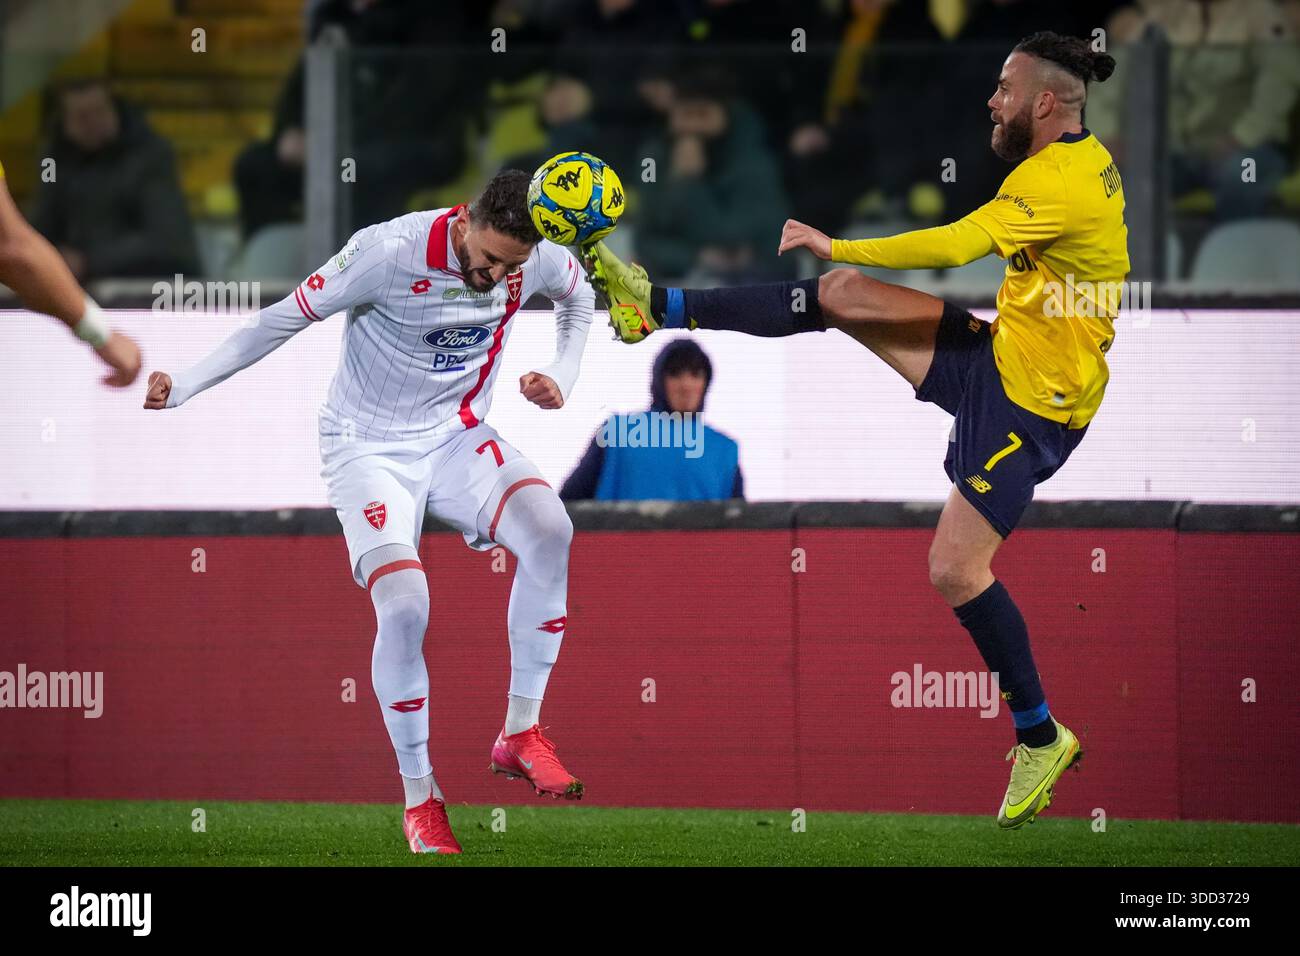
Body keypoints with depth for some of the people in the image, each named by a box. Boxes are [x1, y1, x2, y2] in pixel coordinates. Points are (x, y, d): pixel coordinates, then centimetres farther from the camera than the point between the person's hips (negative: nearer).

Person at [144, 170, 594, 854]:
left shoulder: (540, 258, -10)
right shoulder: (391, 252, -24)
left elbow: (577, 296, 17)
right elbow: (288, 317, -14)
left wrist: (560, 378, 1)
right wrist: (183, 386, -16)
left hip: (455, 438, 4)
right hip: (368, 447, -4)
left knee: (549, 531, -26)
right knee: (404, 606, -25)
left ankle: (520, 733, -13)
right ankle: (419, 798, -6)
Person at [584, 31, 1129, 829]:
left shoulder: (1062, 181, -25)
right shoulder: (1082, 159, 6)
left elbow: (959, 245, -31)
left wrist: (837, 245, -24)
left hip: (1032, 401, -10)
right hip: (1000, 352, 10)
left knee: (955, 570, -12)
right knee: (842, 296, 4)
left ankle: (1040, 737, 2)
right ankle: (661, 308, 14)